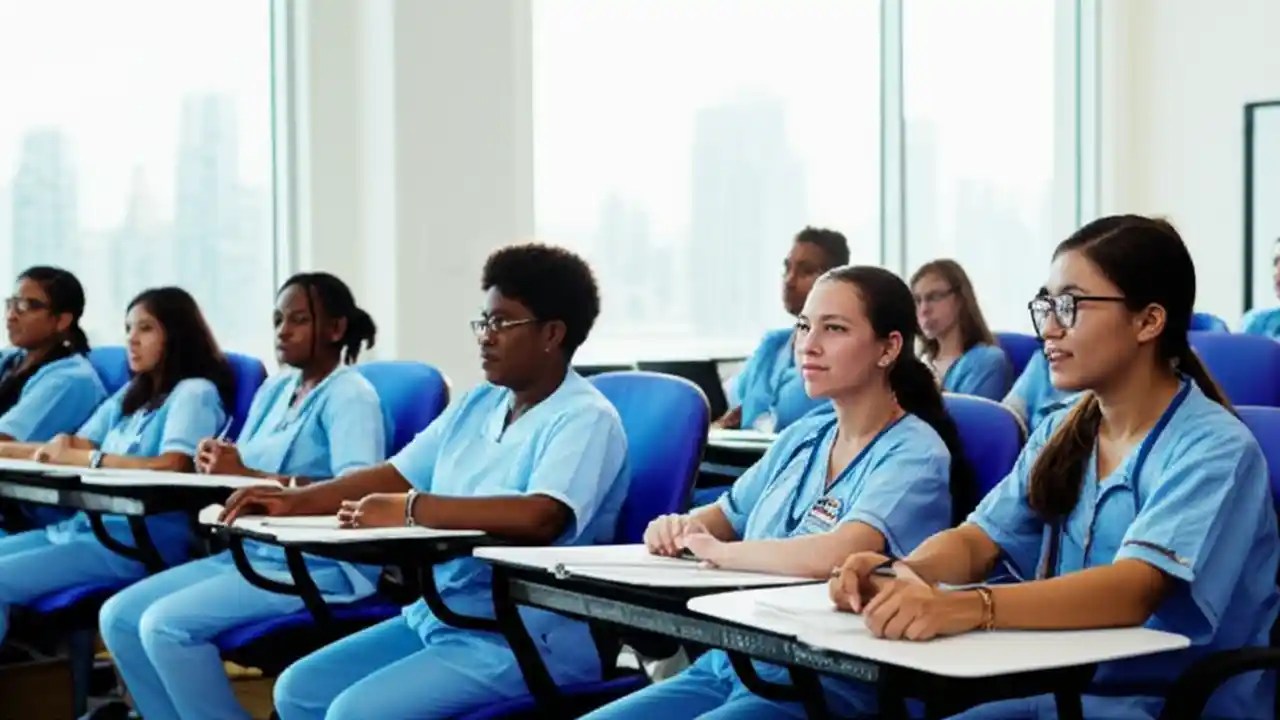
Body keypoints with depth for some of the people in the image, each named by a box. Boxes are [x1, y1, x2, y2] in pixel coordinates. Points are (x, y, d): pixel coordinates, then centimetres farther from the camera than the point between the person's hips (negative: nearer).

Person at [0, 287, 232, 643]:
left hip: (143, 539, -8)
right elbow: (81, 445, 15)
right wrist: (62, 446, -9)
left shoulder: (195, 392, -4)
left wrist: (85, 457, -16)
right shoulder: (129, 395, 22)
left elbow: (172, 466, -20)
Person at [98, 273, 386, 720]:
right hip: (255, 552, 9)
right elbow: (241, 472, 12)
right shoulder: (274, 390, 17)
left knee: (166, 625, -22)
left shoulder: (350, 395, -9)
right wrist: (217, 466, -13)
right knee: (118, 615, -1)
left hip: (320, 566, -9)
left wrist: (251, 476, -26)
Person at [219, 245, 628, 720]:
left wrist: (411, 510, -26)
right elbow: (399, 475, 16)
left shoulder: (585, 419, -14)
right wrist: (296, 500, 2)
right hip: (438, 617, 9)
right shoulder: (478, 405, 12)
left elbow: (541, 517, -30)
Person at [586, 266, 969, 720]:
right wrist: (681, 528, 0)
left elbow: (833, 555, -29)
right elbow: (724, 516, 25)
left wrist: (717, 550, -13)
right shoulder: (802, 438, 11)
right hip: (727, 664, 8)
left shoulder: (913, 453, -12)